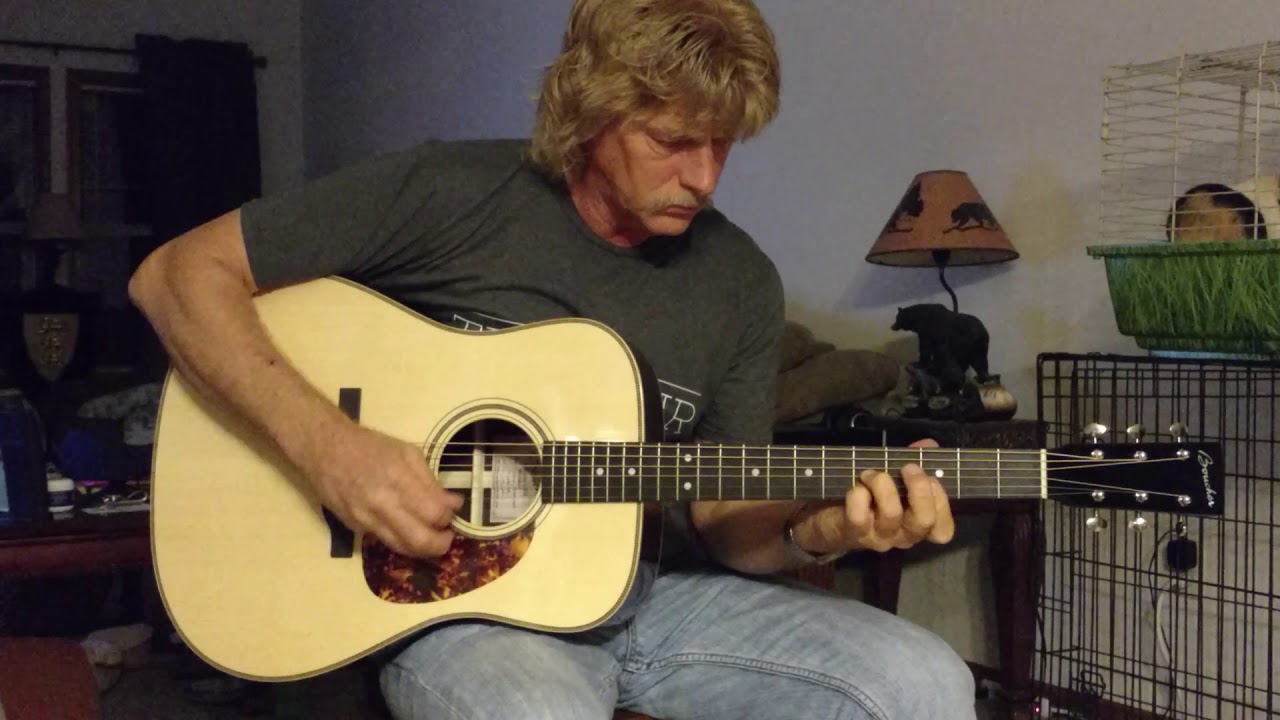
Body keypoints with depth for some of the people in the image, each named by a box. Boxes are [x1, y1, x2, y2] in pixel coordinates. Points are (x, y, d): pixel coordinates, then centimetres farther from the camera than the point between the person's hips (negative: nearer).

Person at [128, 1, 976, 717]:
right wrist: (327, 444, -23)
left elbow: (721, 518, 8)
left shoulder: (741, 284, 2)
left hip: (645, 590, 5)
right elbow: (178, 274, -11)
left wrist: (815, 531, -15)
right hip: (452, 598, -4)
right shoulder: (451, 195, -11)